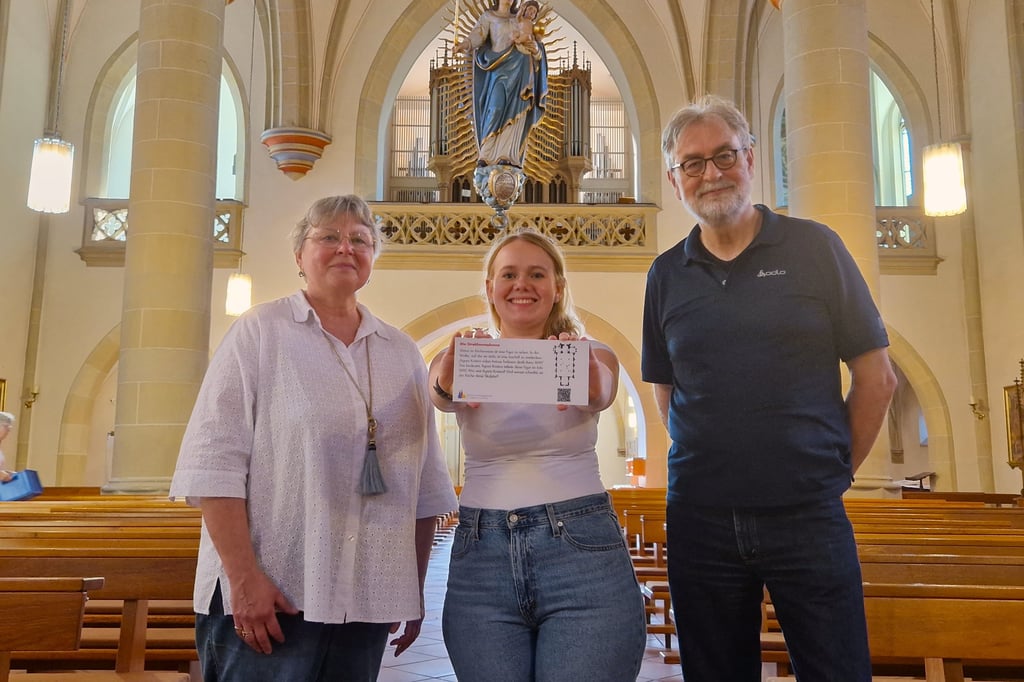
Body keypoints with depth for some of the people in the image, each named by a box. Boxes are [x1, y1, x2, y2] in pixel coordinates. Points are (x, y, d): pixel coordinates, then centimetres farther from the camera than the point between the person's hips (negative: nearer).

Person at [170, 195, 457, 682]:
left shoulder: (403, 354, 10)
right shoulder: (259, 332, -1)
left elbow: (425, 486, 12)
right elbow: (215, 461, -8)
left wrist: (415, 590, 11)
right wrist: (244, 577, -15)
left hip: (367, 601, 4)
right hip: (270, 596, -3)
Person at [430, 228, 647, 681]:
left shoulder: (593, 356, 4)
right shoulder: (463, 361, 6)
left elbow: (600, 395, -18)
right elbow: (440, 396, -16)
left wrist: (586, 381, -42)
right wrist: (448, 382, -40)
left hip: (583, 547, -1)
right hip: (481, 555, 1)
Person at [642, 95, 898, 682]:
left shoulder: (814, 248, 0)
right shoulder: (666, 275, 7)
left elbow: (877, 378, 2)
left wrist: (834, 473, 3)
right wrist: (712, 463, 7)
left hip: (809, 516, -2)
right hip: (700, 520, 3)